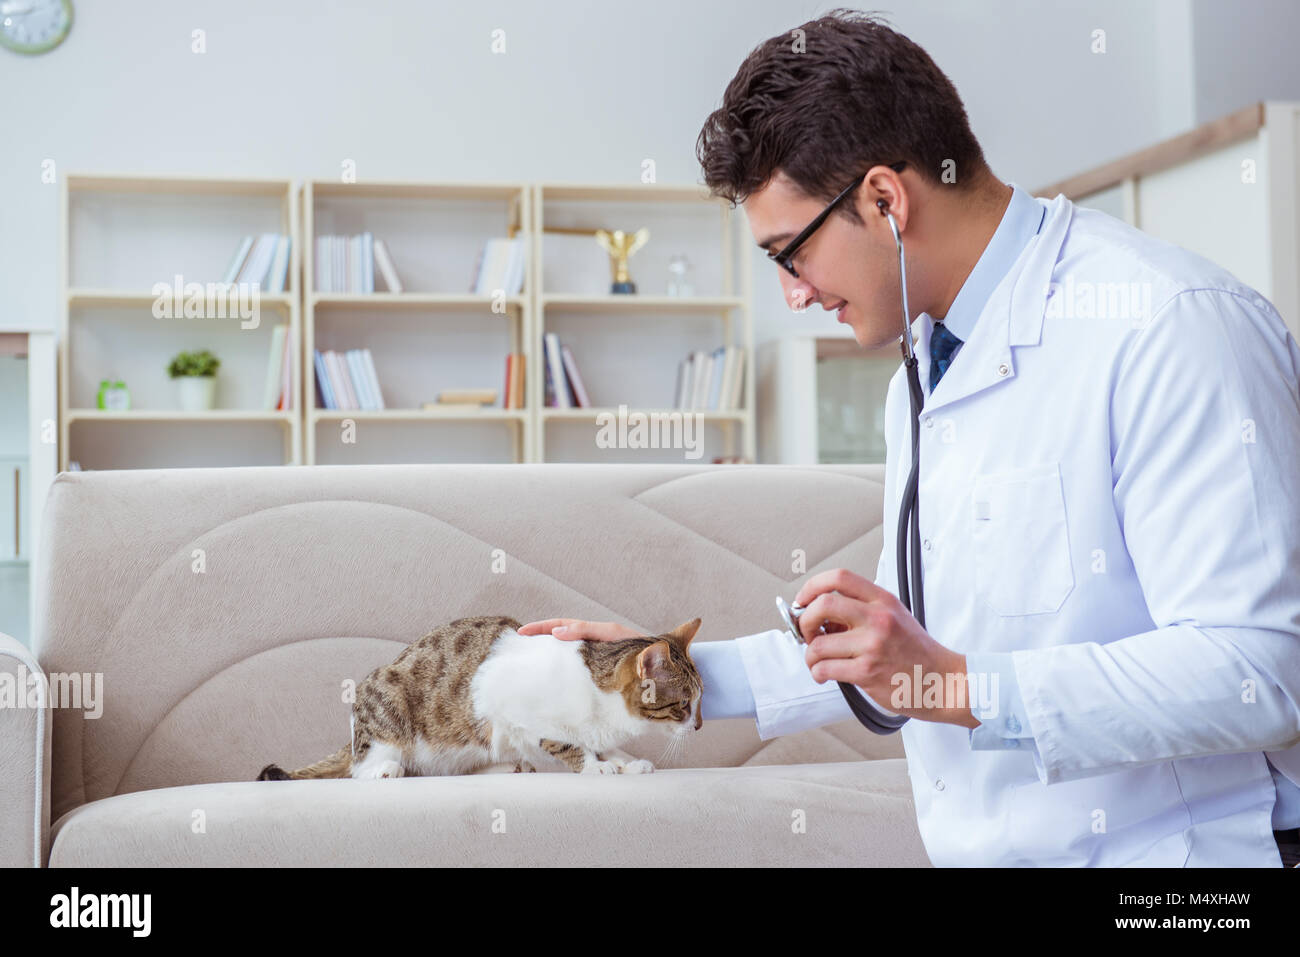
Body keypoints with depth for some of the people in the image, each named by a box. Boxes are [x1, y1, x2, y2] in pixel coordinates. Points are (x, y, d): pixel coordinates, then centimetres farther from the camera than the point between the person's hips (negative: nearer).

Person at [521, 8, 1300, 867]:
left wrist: (958, 687, -23)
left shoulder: (1170, 327, -15)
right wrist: (671, 672, 18)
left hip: (1171, 846, -6)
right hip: (980, 846, 7)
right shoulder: (922, 375, 13)